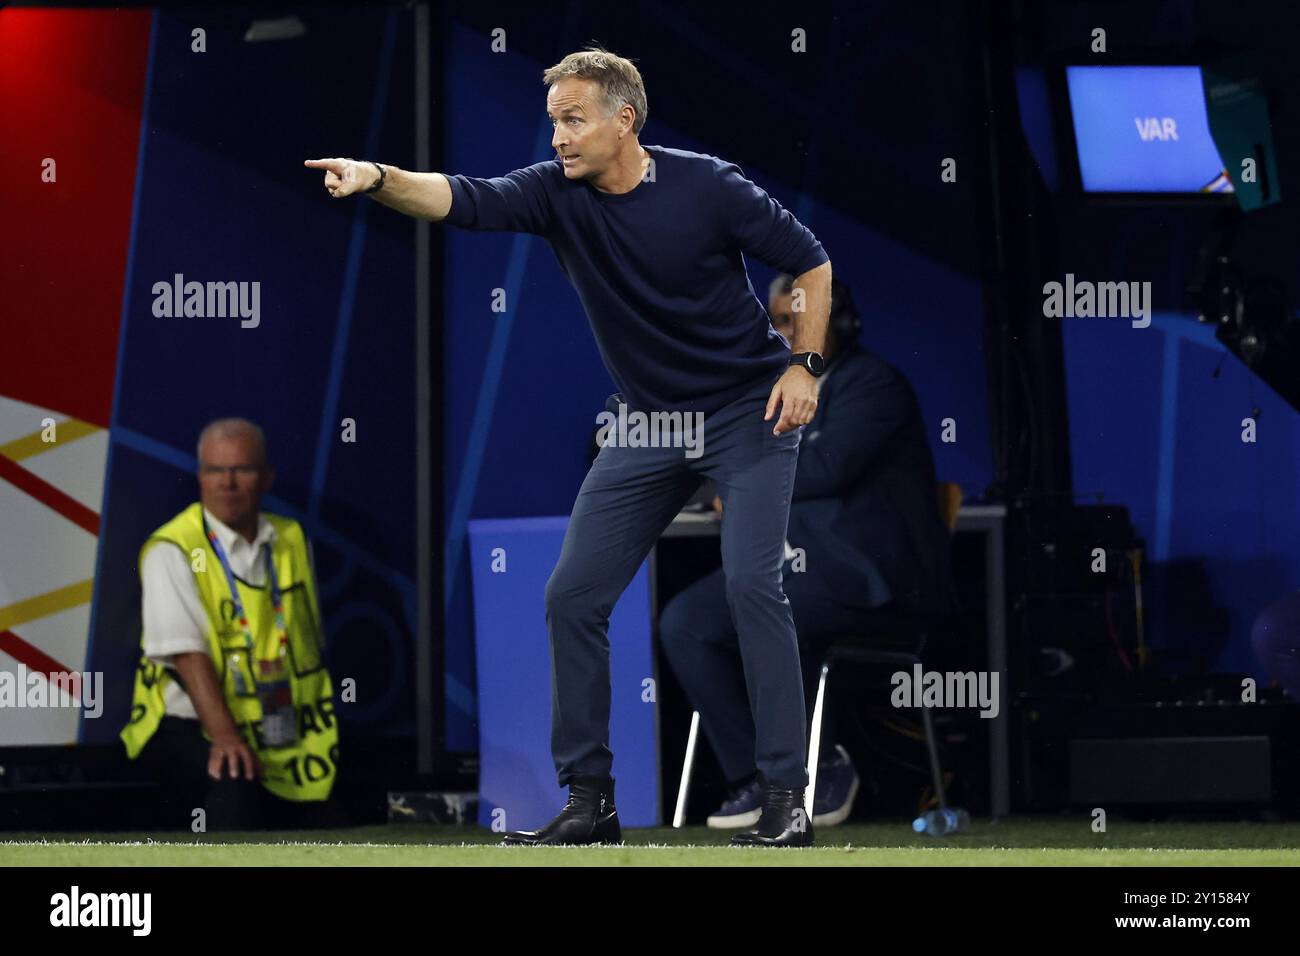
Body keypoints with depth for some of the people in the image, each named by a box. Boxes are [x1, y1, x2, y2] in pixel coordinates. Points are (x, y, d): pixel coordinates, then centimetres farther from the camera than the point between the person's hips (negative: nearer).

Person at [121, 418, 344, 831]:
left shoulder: (290, 541, 12)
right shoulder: (172, 552, -8)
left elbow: (310, 641, 18)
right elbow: (187, 651, -19)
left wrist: (320, 738, 9)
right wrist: (223, 736, -30)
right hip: (191, 729, -6)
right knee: (234, 781, -36)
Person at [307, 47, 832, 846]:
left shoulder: (708, 187, -17)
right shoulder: (556, 193, -8)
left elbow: (811, 261, -5)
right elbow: (462, 200, -26)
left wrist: (804, 366, -13)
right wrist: (380, 179, -43)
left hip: (748, 414, -5)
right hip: (646, 423, 5)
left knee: (752, 583, -18)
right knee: (574, 597, -2)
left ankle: (787, 798, -12)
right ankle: (590, 800, 7)